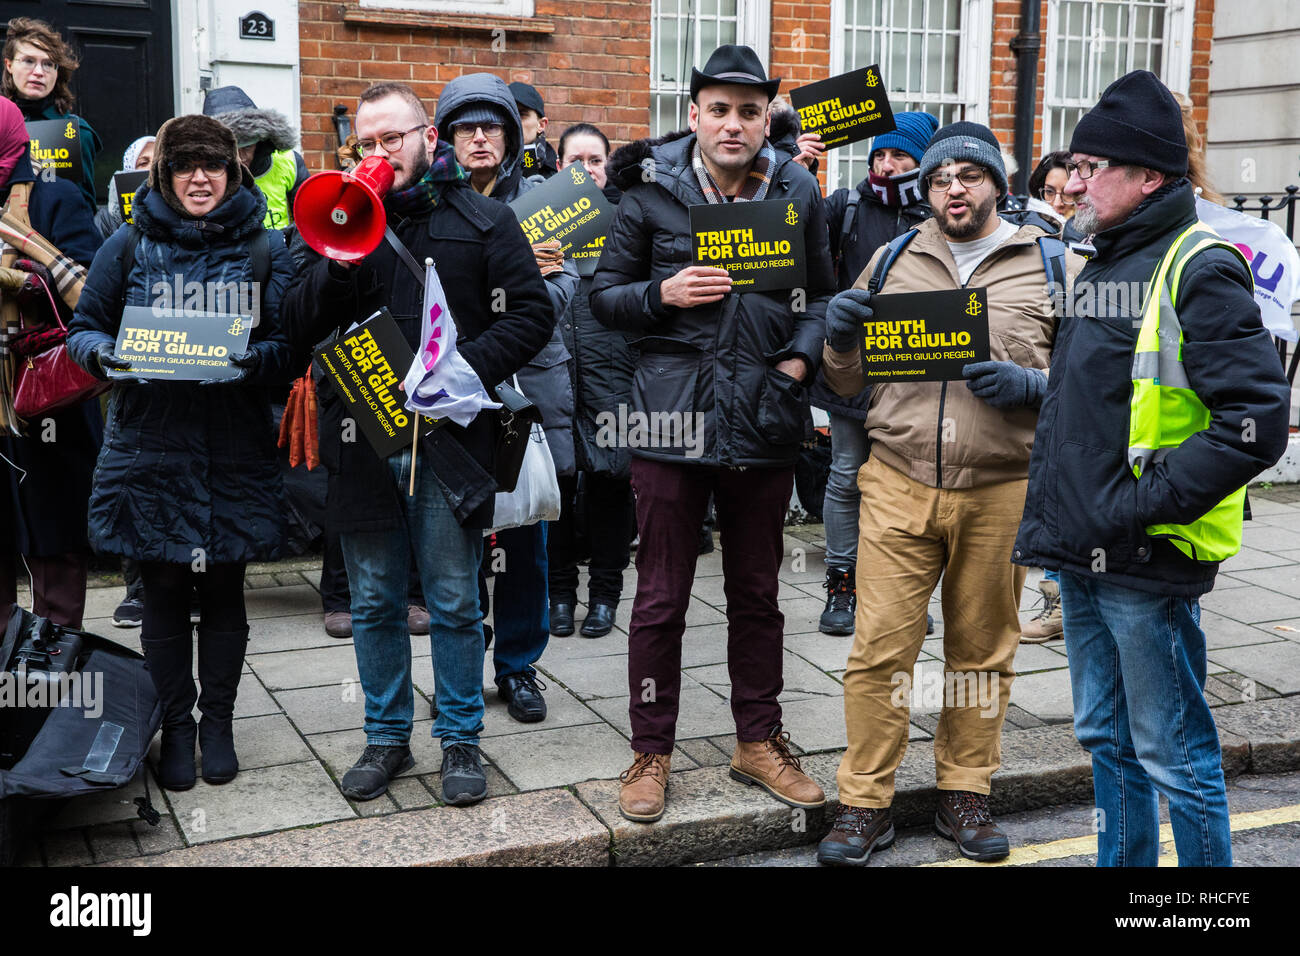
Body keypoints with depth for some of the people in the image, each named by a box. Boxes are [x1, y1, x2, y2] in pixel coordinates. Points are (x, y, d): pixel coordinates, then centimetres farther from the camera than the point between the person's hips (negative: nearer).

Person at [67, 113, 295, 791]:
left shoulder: (265, 250, 3)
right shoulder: (129, 246, 4)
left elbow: (290, 346, 0)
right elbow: (84, 328, 9)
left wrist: (257, 360, -22)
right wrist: (103, 353, -14)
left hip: (234, 453, 0)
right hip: (149, 448, 1)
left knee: (223, 590, 9)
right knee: (163, 593, 8)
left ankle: (218, 721, 26)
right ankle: (176, 725, 24)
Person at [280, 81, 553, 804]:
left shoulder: (483, 221, 4)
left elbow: (532, 313, -2)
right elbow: (299, 330, 4)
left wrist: (467, 366, -14)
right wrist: (338, 262, -12)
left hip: (448, 439, -3)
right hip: (363, 440, 3)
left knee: (455, 602, 4)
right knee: (375, 602, 11)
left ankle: (461, 739, 19)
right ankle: (387, 737, 26)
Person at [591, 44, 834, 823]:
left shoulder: (798, 191, 6)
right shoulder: (651, 191, -1)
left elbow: (822, 295, 15)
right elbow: (605, 296, 4)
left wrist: (802, 355, -3)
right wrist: (663, 295, -15)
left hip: (765, 417, 2)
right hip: (675, 412, -2)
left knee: (757, 592, 14)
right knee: (661, 597, 4)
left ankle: (759, 741, 29)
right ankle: (652, 752, 20)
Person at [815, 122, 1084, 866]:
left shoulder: (1055, 265, 6)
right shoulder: (891, 261, 12)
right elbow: (848, 383, 17)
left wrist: (1032, 386, -14)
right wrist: (841, 339, -5)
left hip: (1001, 491, 0)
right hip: (898, 486, 1)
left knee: (983, 650, 10)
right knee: (879, 649, -2)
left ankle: (966, 793, 26)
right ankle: (866, 803, 11)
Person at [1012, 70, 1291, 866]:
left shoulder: (1199, 270, -13)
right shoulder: (1100, 267, 15)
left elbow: (1257, 422, -21)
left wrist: (1143, 506, -20)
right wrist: (1043, 519, 17)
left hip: (1148, 564, -9)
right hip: (1083, 560, 9)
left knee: (1174, 757, 2)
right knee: (1107, 741, 19)